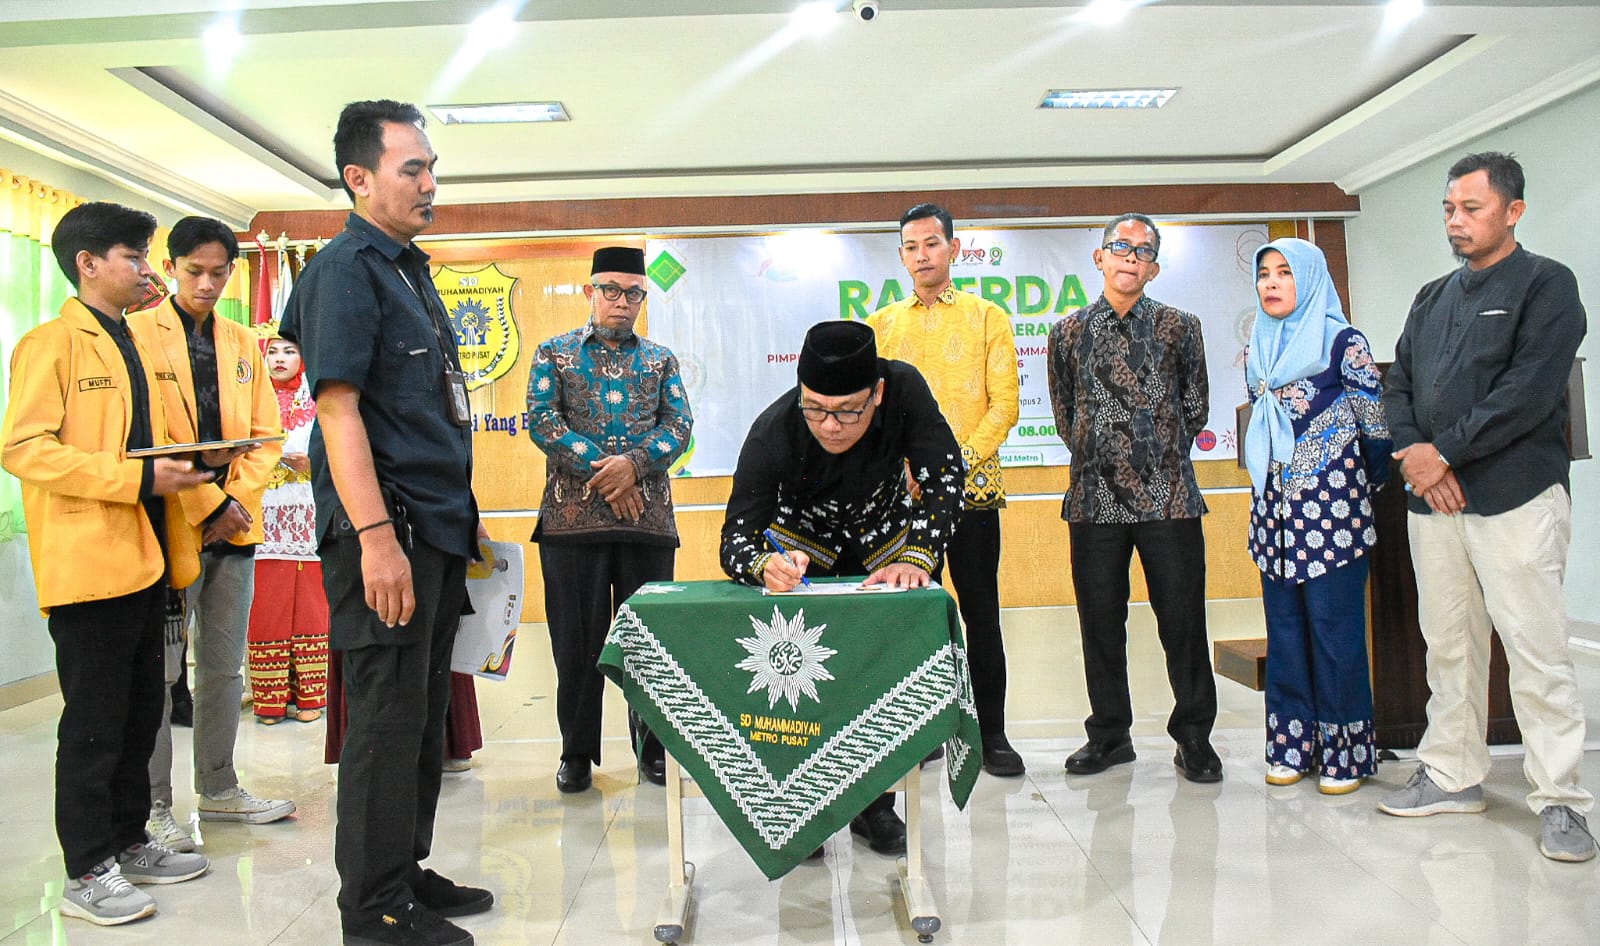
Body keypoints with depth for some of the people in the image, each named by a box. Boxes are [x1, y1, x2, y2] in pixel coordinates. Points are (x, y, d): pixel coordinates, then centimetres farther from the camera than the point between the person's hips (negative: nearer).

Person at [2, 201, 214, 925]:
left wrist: (174, 474, 5)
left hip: (143, 560, 8)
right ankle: (87, 872, 12)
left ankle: (128, 843, 27)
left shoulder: (128, 347, 18)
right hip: (88, 564, -8)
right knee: (95, 723, 0)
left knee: (141, 714, 14)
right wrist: (139, 477, -22)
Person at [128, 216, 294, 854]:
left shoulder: (243, 344, 14)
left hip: (235, 530, 5)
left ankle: (218, 789, 25)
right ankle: (152, 806, 13)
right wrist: (206, 508, -14)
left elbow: (266, 435, 10)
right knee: (159, 671, 1)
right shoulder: (138, 333, -3)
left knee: (225, 667, 13)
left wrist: (237, 503, -5)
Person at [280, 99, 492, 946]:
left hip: (438, 526, 9)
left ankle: (408, 873, 28)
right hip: (386, 528, -9)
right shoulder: (344, 267, -8)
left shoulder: (409, 268, 19)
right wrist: (375, 535, -24)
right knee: (388, 714, -1)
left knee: (425, 709, 14)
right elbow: (337, 408, -17)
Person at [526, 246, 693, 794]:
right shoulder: (554, 353, 9)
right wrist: (601, 470, -13)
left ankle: (652, 747, 20)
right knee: (577, 639, 4)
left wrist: (634, 464, -14)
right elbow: (541, 419, -3)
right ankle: (577, 752, 18)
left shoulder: (660, 359, 15)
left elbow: (679, 424, 3)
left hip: (649, 517, 2)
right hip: (571, 517, -1)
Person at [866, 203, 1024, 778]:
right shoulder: (879, 326, 11)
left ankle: (992, 732, 14)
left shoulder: (988, 319, 6)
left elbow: (1004, 404, -1)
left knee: (981, 612, 3)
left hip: (971, 487, -1)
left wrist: (962, 461, -14)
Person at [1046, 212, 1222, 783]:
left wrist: (1164, 456, 10)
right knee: (1100, 622, 7)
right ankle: (1109, 733, 21)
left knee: (1182, 619, 1)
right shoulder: (1068, 333, 9)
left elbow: (1196, 408, 13)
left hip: (1169, 495, -1)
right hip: (1095, 497, 1)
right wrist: (1097, 457, 11)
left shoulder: (1179, 327, 8)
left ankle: (1193, 736, 16)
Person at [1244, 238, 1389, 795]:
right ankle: (1294, 746, 16)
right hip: (1274, 504, 6)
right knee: (1284, 628, 8)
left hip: (1330, 503, -6)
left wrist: (1372, 483, 6)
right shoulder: (1259, 348, 14)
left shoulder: (1340, 341, -5)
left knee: (1335, 628, -3)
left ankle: (1345, 752, 8)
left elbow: (1374, 422, -3)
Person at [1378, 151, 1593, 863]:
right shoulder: (1432, 298, 19)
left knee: (1536, 652, -5)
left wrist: (1444, 451, -13)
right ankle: (1452, 776, 20)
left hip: (1515, 497, -6)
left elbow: (1530, 390, -13)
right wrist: (1415, 458, -4)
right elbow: (1398, 385, 13)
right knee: (1448, 646, 11)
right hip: (1432, 500, 6)